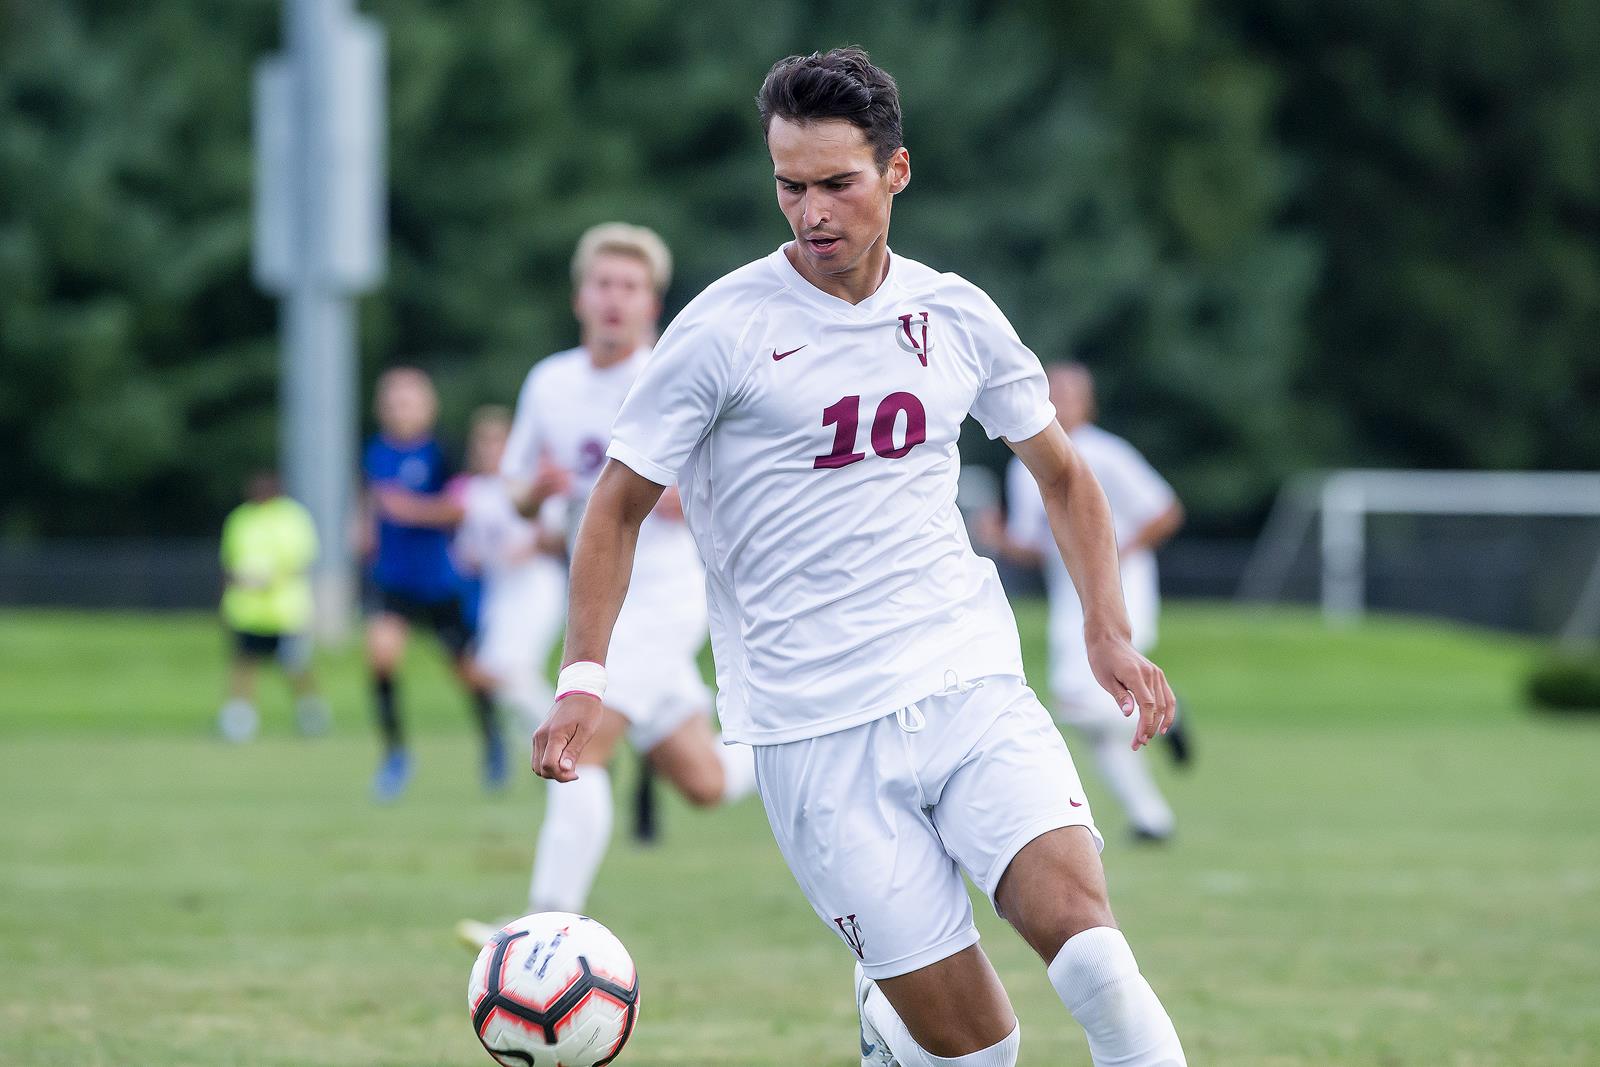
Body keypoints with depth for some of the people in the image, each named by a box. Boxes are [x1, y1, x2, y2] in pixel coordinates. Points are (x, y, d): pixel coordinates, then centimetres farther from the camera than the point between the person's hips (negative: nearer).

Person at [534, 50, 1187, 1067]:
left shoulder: (957, 316, 8)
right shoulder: (723, 328, -3)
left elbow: (1062, 472, 22)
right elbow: (620, 506, 4)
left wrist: (1110, 631, 9)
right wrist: (585, 680, -7)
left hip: (972, 686, 3)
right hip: (815, 732, -3)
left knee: (1076, 919, -24)